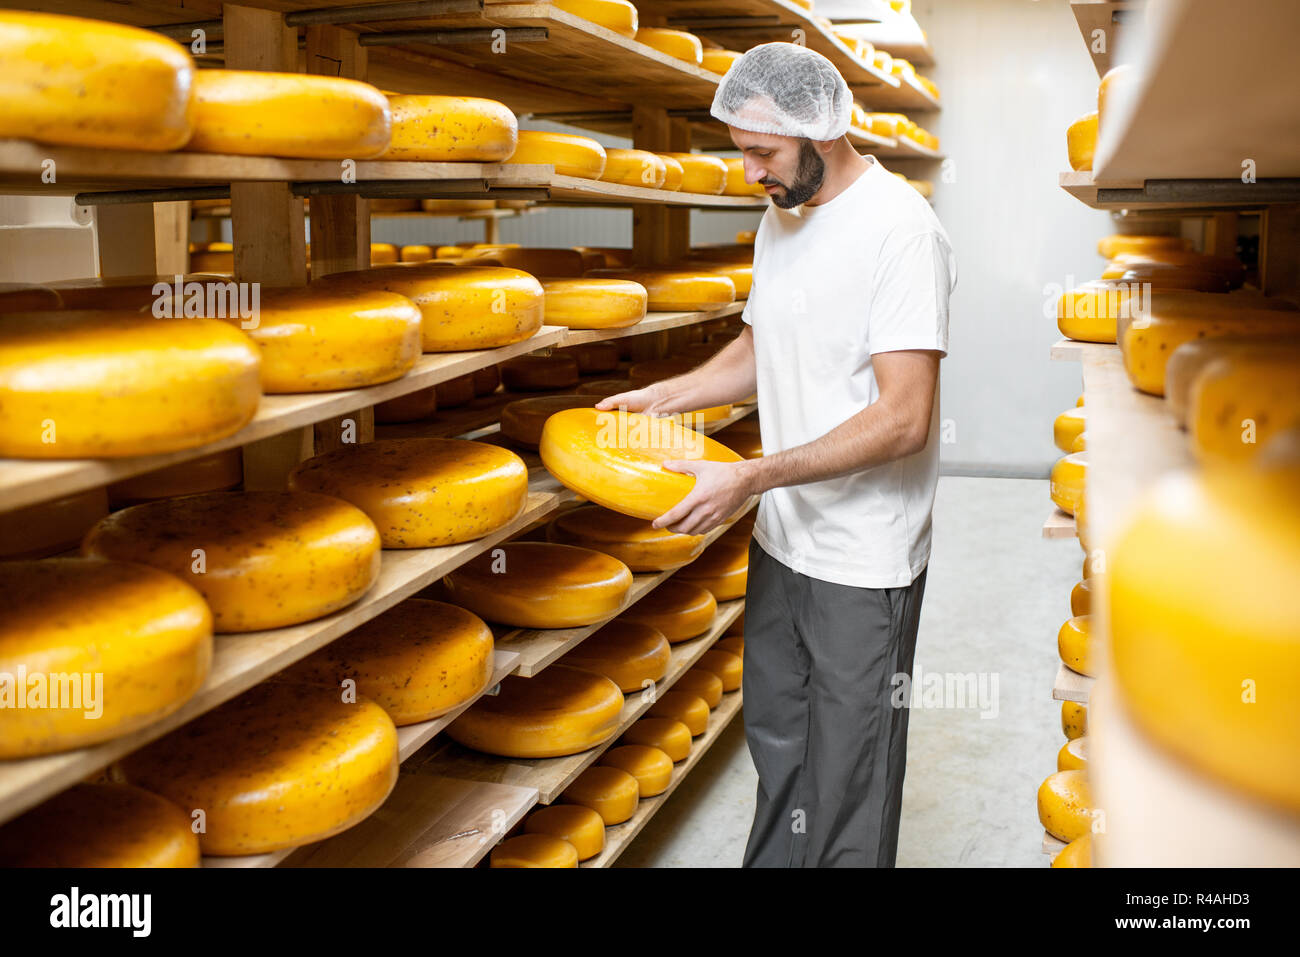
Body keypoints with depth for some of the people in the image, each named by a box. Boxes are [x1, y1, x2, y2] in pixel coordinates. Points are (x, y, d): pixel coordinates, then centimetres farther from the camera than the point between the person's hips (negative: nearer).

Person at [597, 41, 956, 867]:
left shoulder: (900, 229, -19)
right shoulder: (781, 218, 9)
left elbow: (904, 419, -24)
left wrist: (751, 478, -26)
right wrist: (663, 396, 5)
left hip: (863, 560, -8)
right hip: (781, 540, 8)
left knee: (846, 783, 6)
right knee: (775, 738, 21)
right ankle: (770, 862, 39)